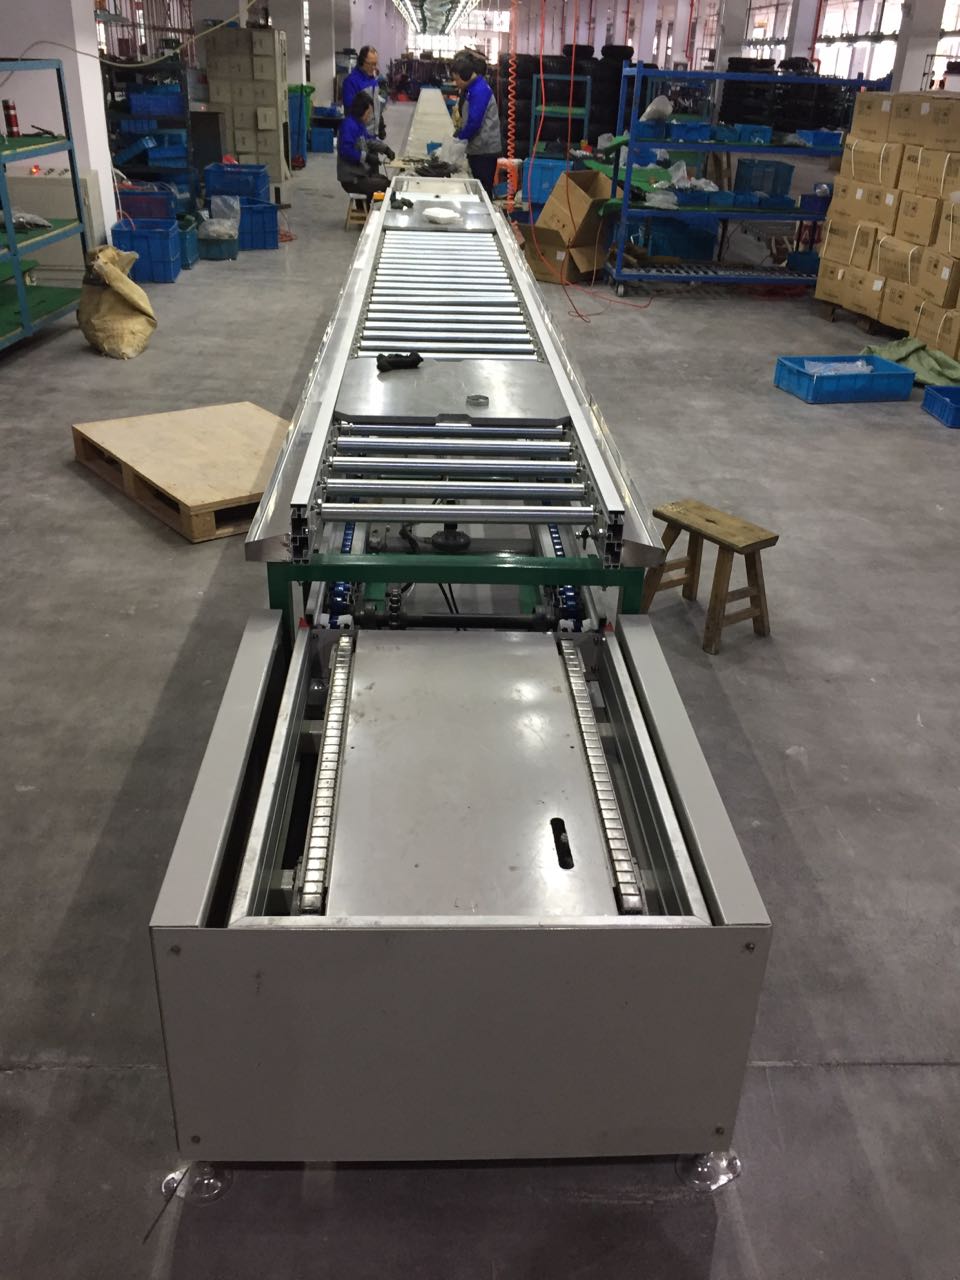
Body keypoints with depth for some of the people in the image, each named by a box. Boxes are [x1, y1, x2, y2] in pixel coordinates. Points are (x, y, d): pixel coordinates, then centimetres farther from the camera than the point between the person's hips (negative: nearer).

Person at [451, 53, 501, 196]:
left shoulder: (480, 90, -17)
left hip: (484, 149, -9)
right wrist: (457, 135, 5)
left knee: (483, 189, -4)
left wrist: (459, 137, -8)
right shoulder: (470, 88, 13)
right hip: (476, 147, 9)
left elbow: (474, 122, -21)